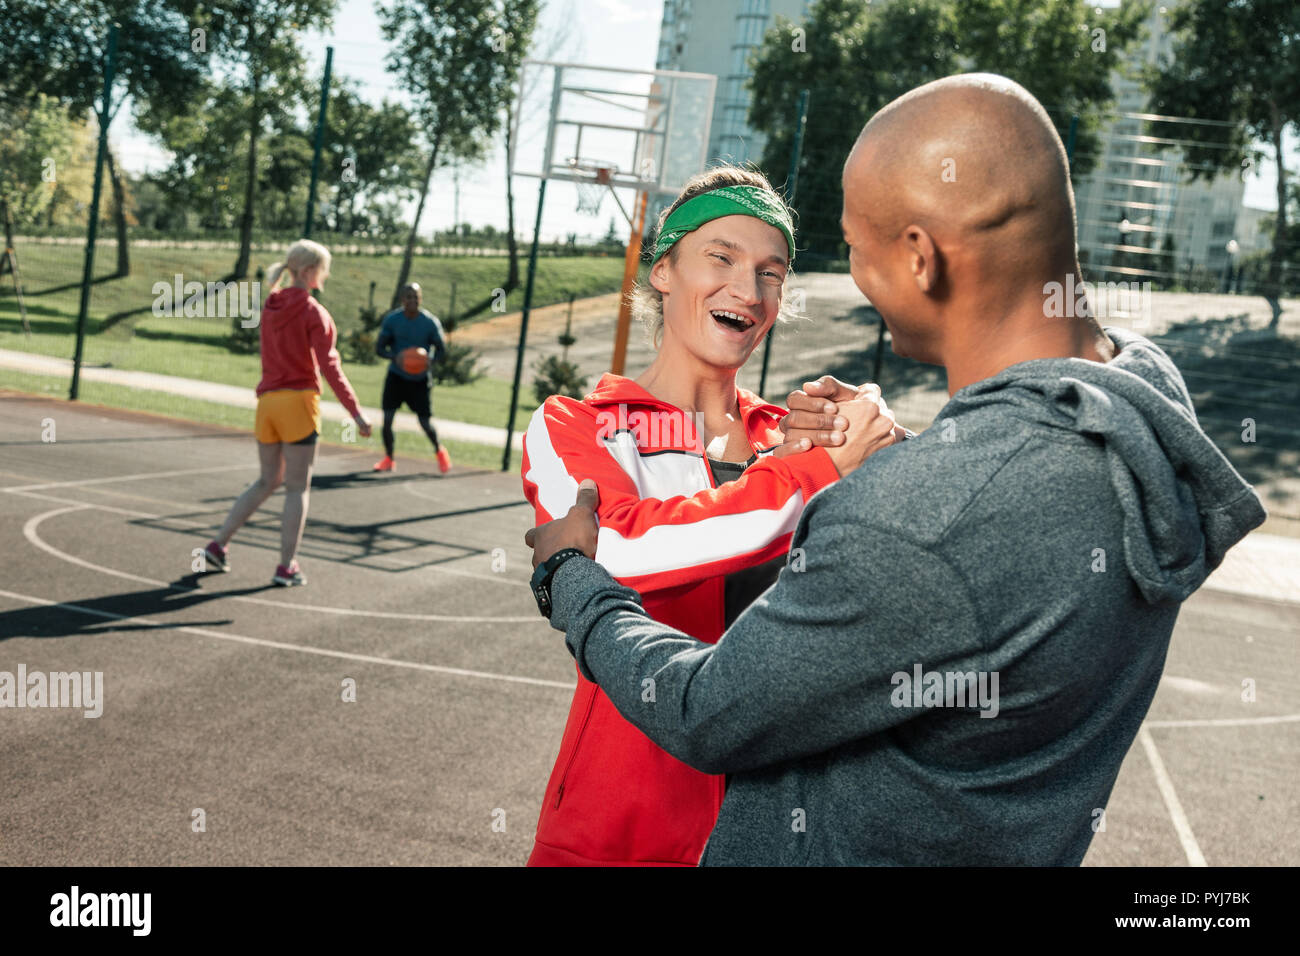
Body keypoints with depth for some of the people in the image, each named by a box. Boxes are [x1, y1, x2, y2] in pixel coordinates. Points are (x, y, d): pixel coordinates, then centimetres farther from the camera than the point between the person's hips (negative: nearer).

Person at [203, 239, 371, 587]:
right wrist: (355, 412, -11)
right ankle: (287, 567, 4)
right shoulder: (314, 312, -9)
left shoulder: (269, 307, 10)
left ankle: (219, 544, 17)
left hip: (267, 401, 6)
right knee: (297, 489, 3)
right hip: (298, 402, -6)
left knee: (267, 481, 20)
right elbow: (329, 367, -13)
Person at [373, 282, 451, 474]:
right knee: (387, 418, -9)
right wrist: (395, 357, -25)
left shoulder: (431, 322, -10)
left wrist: (431, 361, -25)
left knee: (425, 423, -3)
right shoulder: (391, 319, -7)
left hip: (420, 379, -1)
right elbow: (379, 347, -3)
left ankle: (439, 451, 28)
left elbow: (441, 348, -2)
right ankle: (388, 459, 11)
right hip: (396, 376, 1)